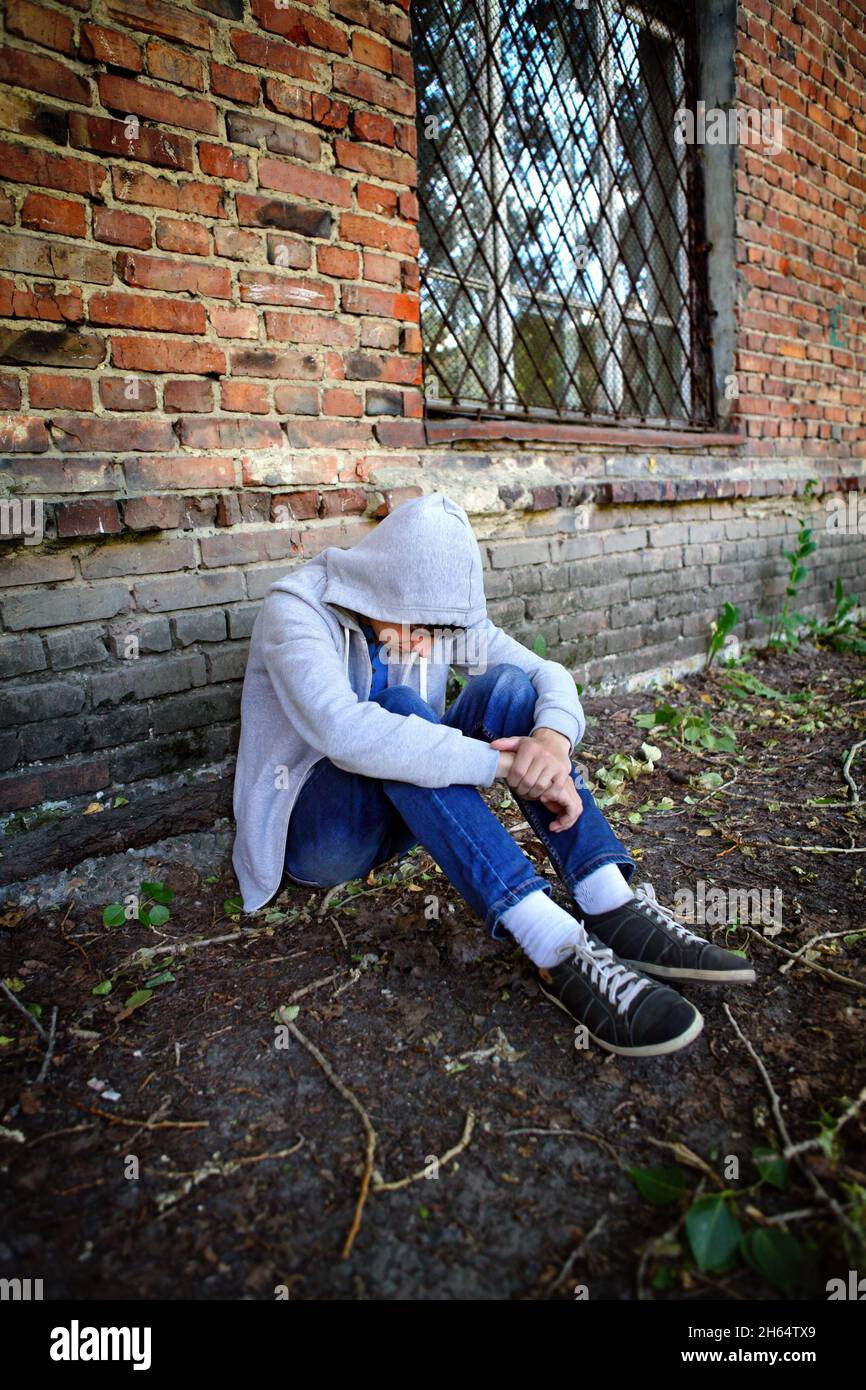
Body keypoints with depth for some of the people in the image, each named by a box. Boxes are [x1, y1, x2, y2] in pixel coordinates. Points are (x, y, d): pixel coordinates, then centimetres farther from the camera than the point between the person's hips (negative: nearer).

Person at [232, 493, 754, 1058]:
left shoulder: (439, 611, -2)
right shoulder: (296, 609, -20)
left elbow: (548, 673, -8)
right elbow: (347, 732, -38)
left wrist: (554, 736, -32)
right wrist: (507, 763, -39)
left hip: (404, 817, 5)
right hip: (315, 832, -5)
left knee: (508, 686, -18)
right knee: (400, 709, -34)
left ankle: (616, 910, -28)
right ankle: (560, 951, -42)